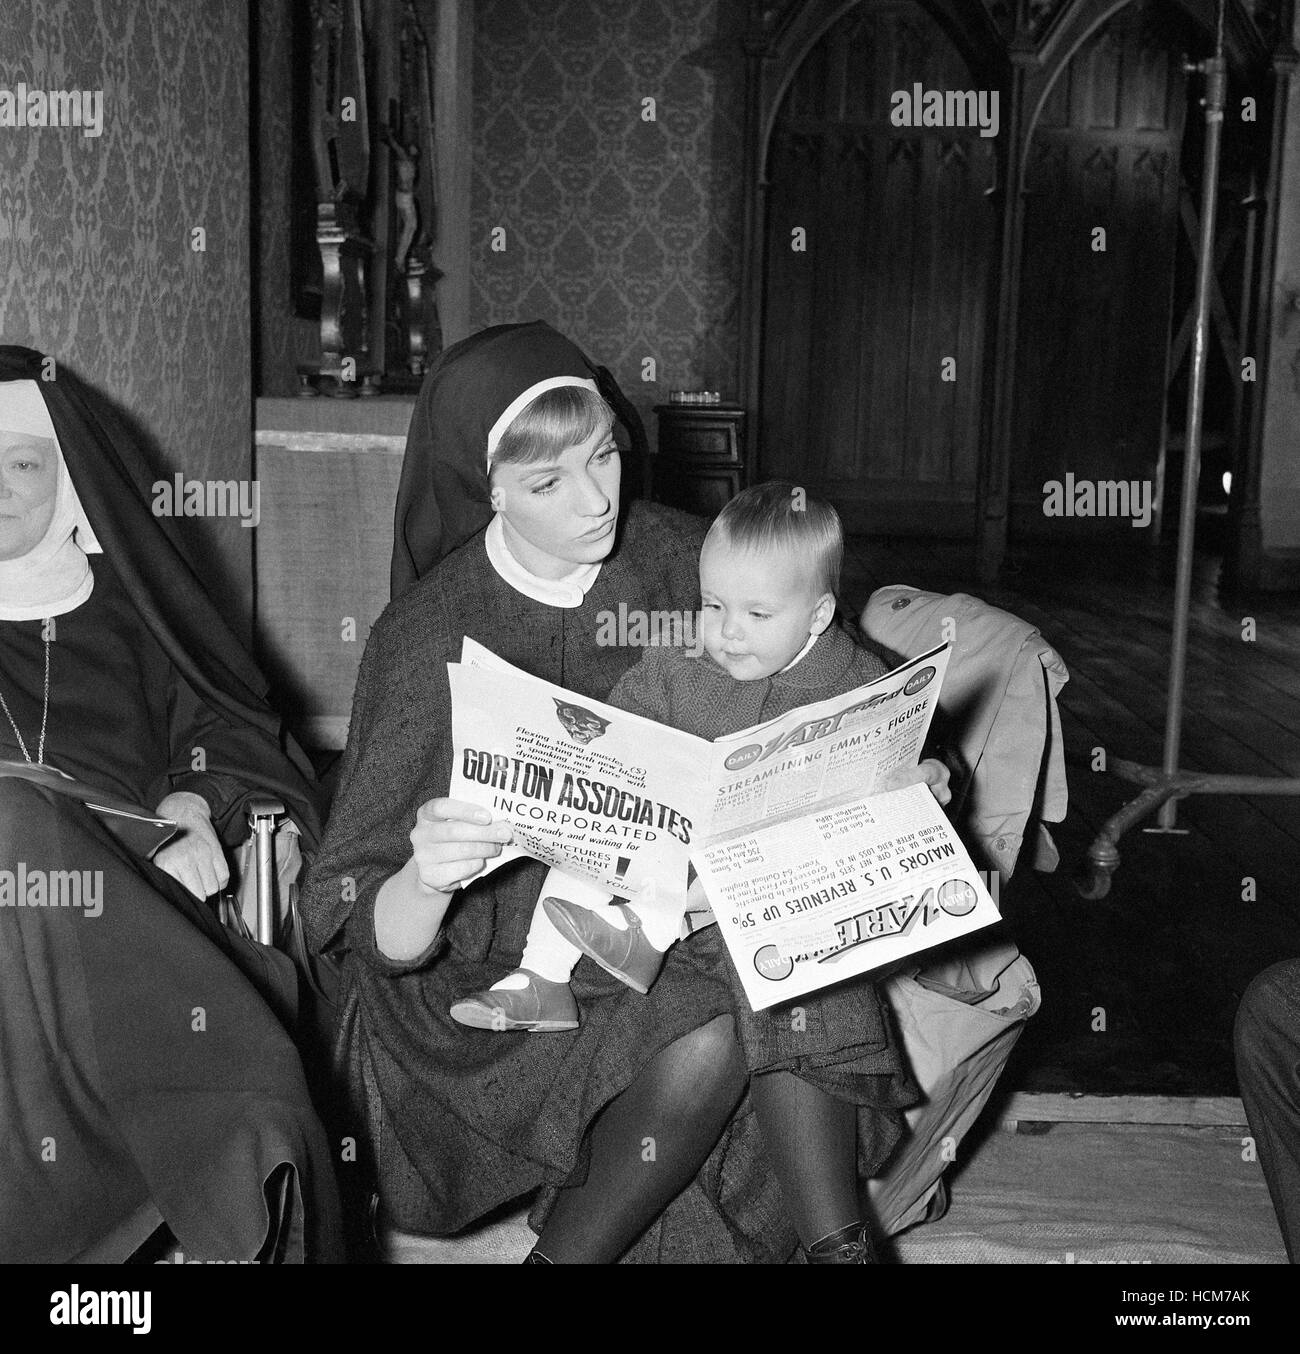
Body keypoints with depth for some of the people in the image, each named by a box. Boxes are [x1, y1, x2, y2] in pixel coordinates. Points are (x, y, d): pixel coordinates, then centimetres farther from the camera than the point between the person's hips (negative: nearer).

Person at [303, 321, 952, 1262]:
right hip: (501, 959, -4)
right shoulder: (432, 640, -18)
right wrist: (426, 883, -42)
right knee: (712, 1036, -28)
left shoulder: (673, 559, -6)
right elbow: (385, 947, -19)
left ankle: (833, 1240, -9)